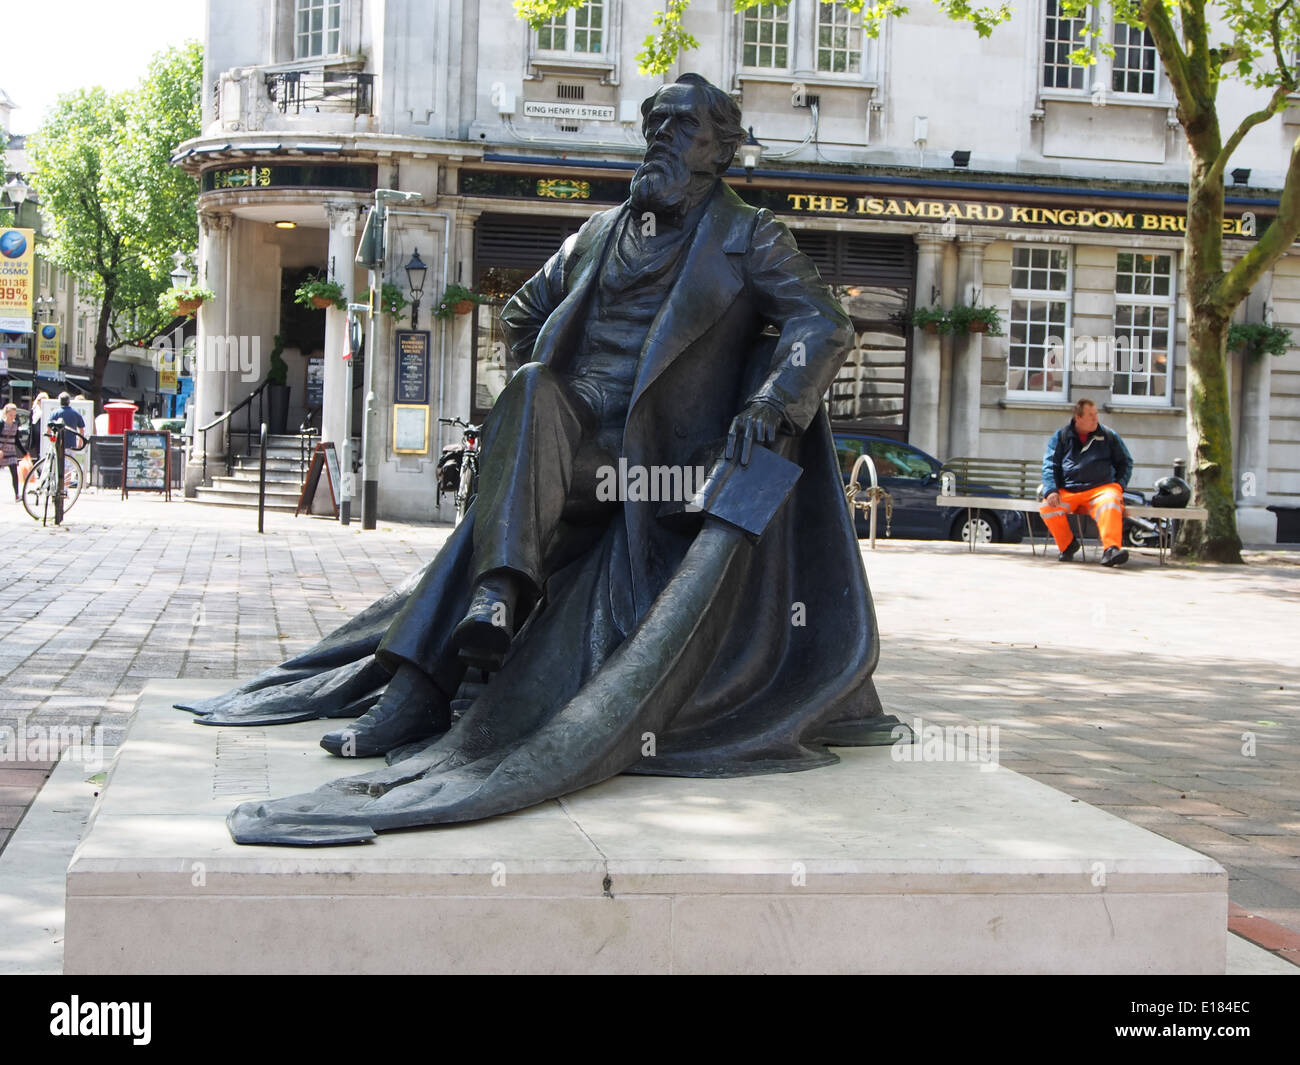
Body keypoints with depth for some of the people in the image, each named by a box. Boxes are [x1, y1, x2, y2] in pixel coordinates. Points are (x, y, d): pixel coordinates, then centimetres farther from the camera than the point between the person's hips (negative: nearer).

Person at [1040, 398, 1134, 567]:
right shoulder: (1061, 436, 12)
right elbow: (1050, 465, 9)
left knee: (1110, 503, -37)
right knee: (1047, 508, -28)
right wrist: (1051, 491, -8)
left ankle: (1110, 549, -46)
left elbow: (1126, 462, 22)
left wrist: (1119, 485, 5)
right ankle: (1067, 545, -2)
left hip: (1100, 488, -1)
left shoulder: (1109, 436, 13)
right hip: (1067, 492, 1)